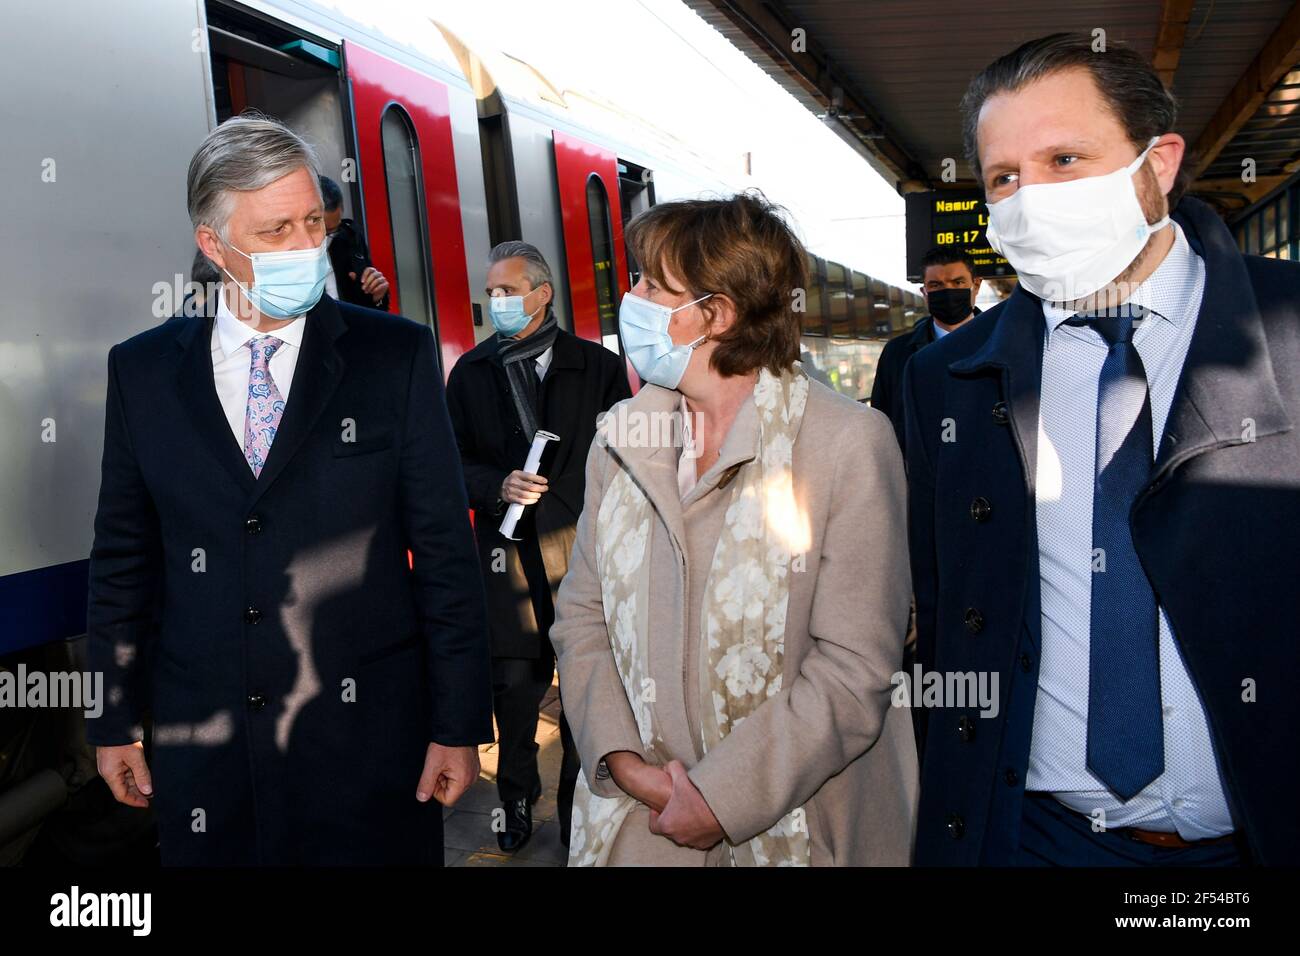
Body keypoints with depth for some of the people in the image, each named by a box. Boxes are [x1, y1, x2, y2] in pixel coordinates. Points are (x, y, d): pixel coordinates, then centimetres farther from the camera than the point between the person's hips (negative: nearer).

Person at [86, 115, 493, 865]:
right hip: (202, 746, 2)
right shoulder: (144, 370, 2)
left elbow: (446, 550, -5)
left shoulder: (398, 355, -5)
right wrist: (115, 721, 8)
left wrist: (460, 724, -6)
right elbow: (123, 558, 8)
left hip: (367, 738, -2)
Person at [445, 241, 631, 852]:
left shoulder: (599, 367, 4)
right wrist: (497, 486, -11)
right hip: (507, 555, 1)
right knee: (514, 687, 6)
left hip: (585, 554, -1)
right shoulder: (470, 373, 10)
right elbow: (455, 463, 8)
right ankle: (517, 806, 27)